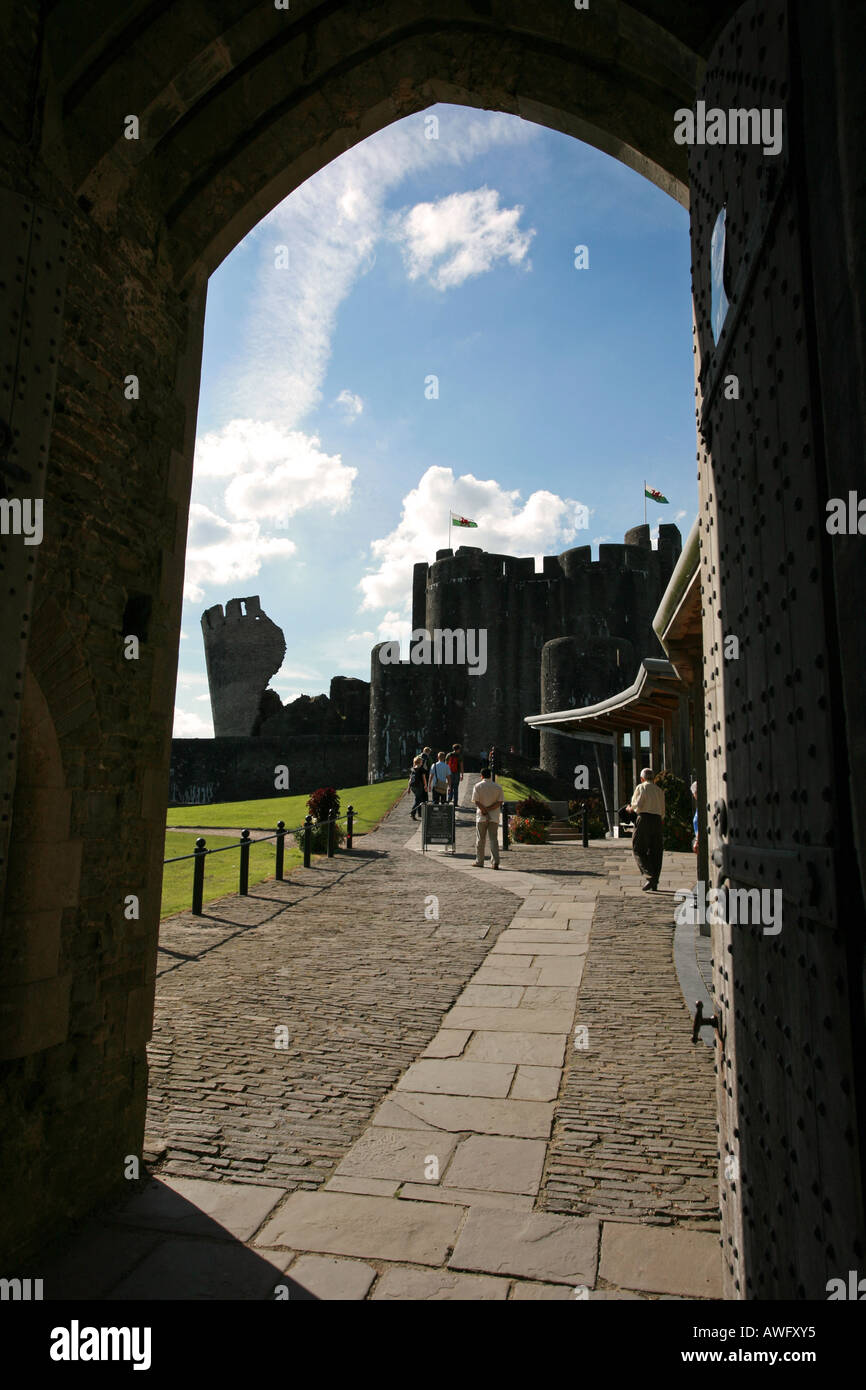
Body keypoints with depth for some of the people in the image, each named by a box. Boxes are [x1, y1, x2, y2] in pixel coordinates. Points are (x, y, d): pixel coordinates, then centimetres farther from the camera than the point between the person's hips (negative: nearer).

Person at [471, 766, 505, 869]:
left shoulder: (477, 786, -3)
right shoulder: (497, 786, 4)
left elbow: (476, 801, -10)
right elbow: (500, 801, -3)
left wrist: (484, 810, -6)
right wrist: (489, 809, -6)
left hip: (481, 817, -2)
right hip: (494, 817, 2)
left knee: (480, 839, 8)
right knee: (493, 838, 3)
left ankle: (479, 861, 15)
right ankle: (495, 861, -9)